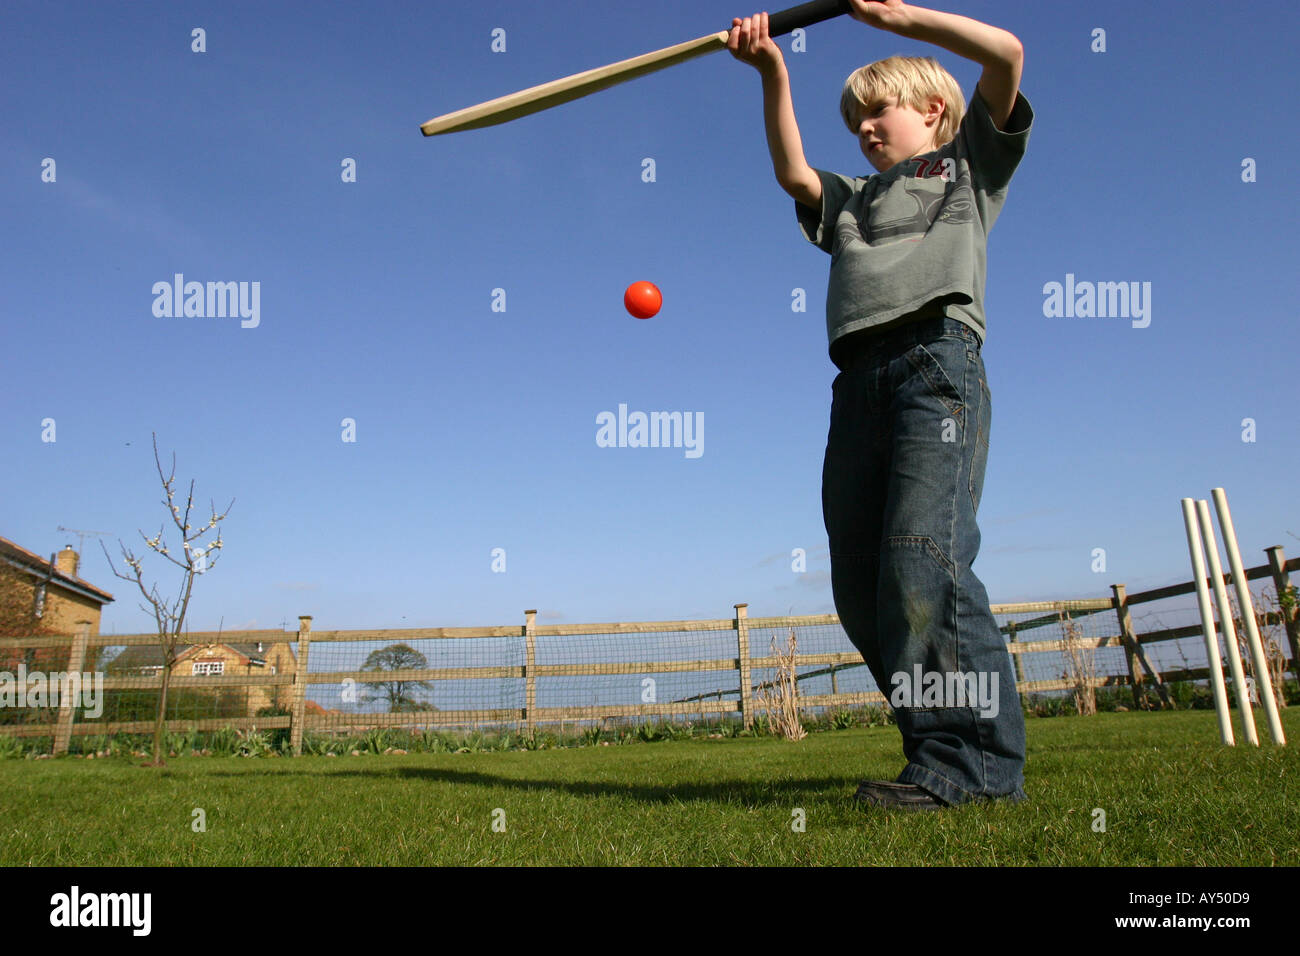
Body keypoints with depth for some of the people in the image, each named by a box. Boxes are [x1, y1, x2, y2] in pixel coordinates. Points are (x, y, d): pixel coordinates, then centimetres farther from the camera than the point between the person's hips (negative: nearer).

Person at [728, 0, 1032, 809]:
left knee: (924, 555, -22)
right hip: (860, 378, 6)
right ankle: (940, 743, 4)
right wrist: (774, 75, 11)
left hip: (938, 357, -6)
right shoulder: (854, 199, 34)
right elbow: (793, 172, 18)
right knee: (859, 586, -3)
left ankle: (979, 758, -15)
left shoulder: (970, 163, 23)